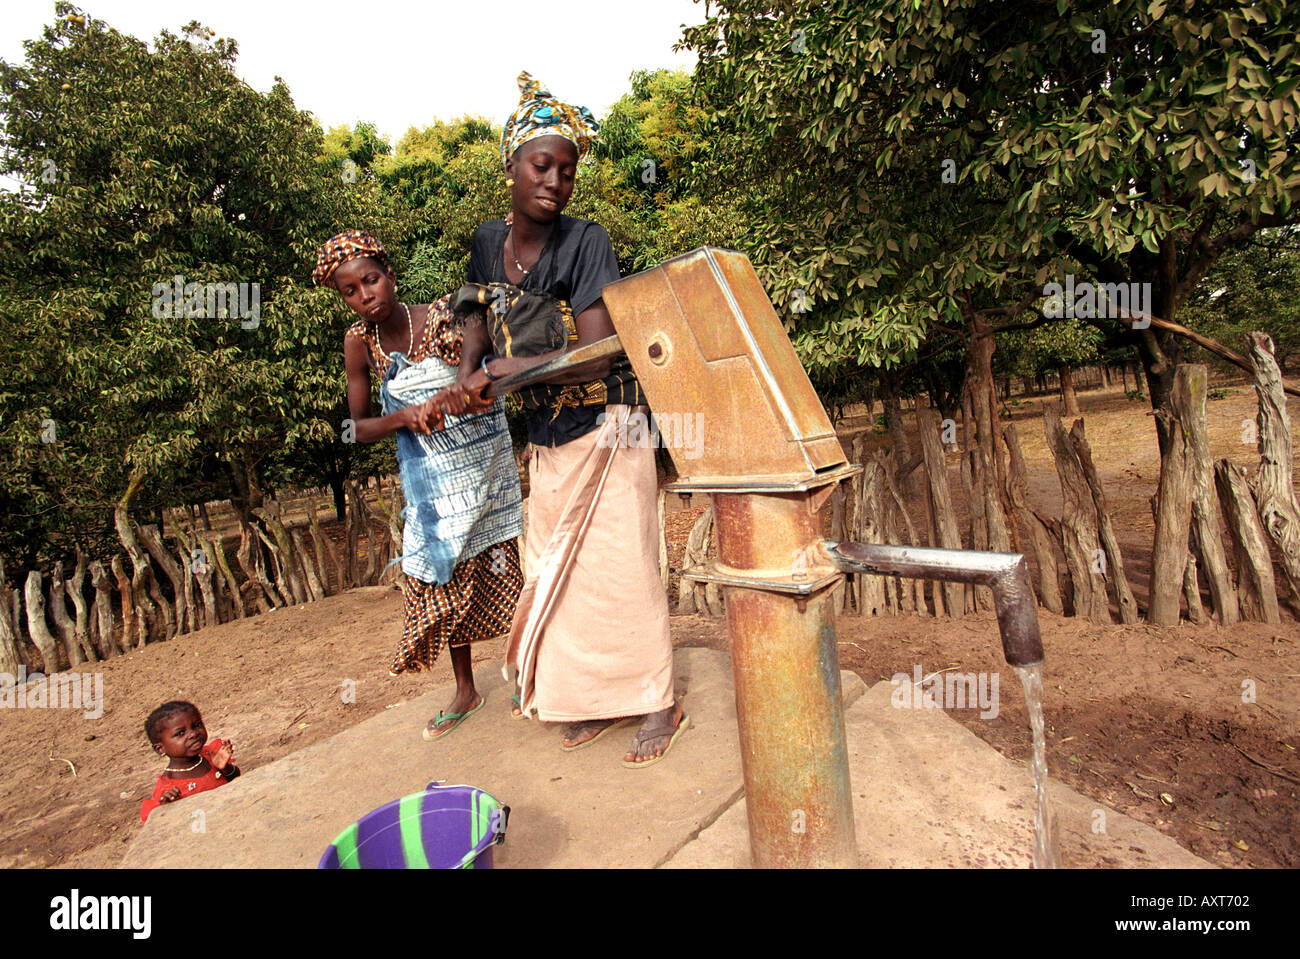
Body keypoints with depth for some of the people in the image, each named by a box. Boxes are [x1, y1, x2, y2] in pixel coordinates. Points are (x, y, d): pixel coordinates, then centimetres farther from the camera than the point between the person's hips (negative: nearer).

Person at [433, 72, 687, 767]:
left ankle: (657, 703, 17)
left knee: (620, 566, -1)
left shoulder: (585, 243, -16)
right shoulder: (489, 241, 3)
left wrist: (508, 369, -18)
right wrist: (468, 374, -4)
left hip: (605, 429, -6)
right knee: (558, 571, 11)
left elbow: (596, 354, -24)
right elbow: (479, 310, 16)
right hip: (547, 437, 6)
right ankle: (591, 696, 30)